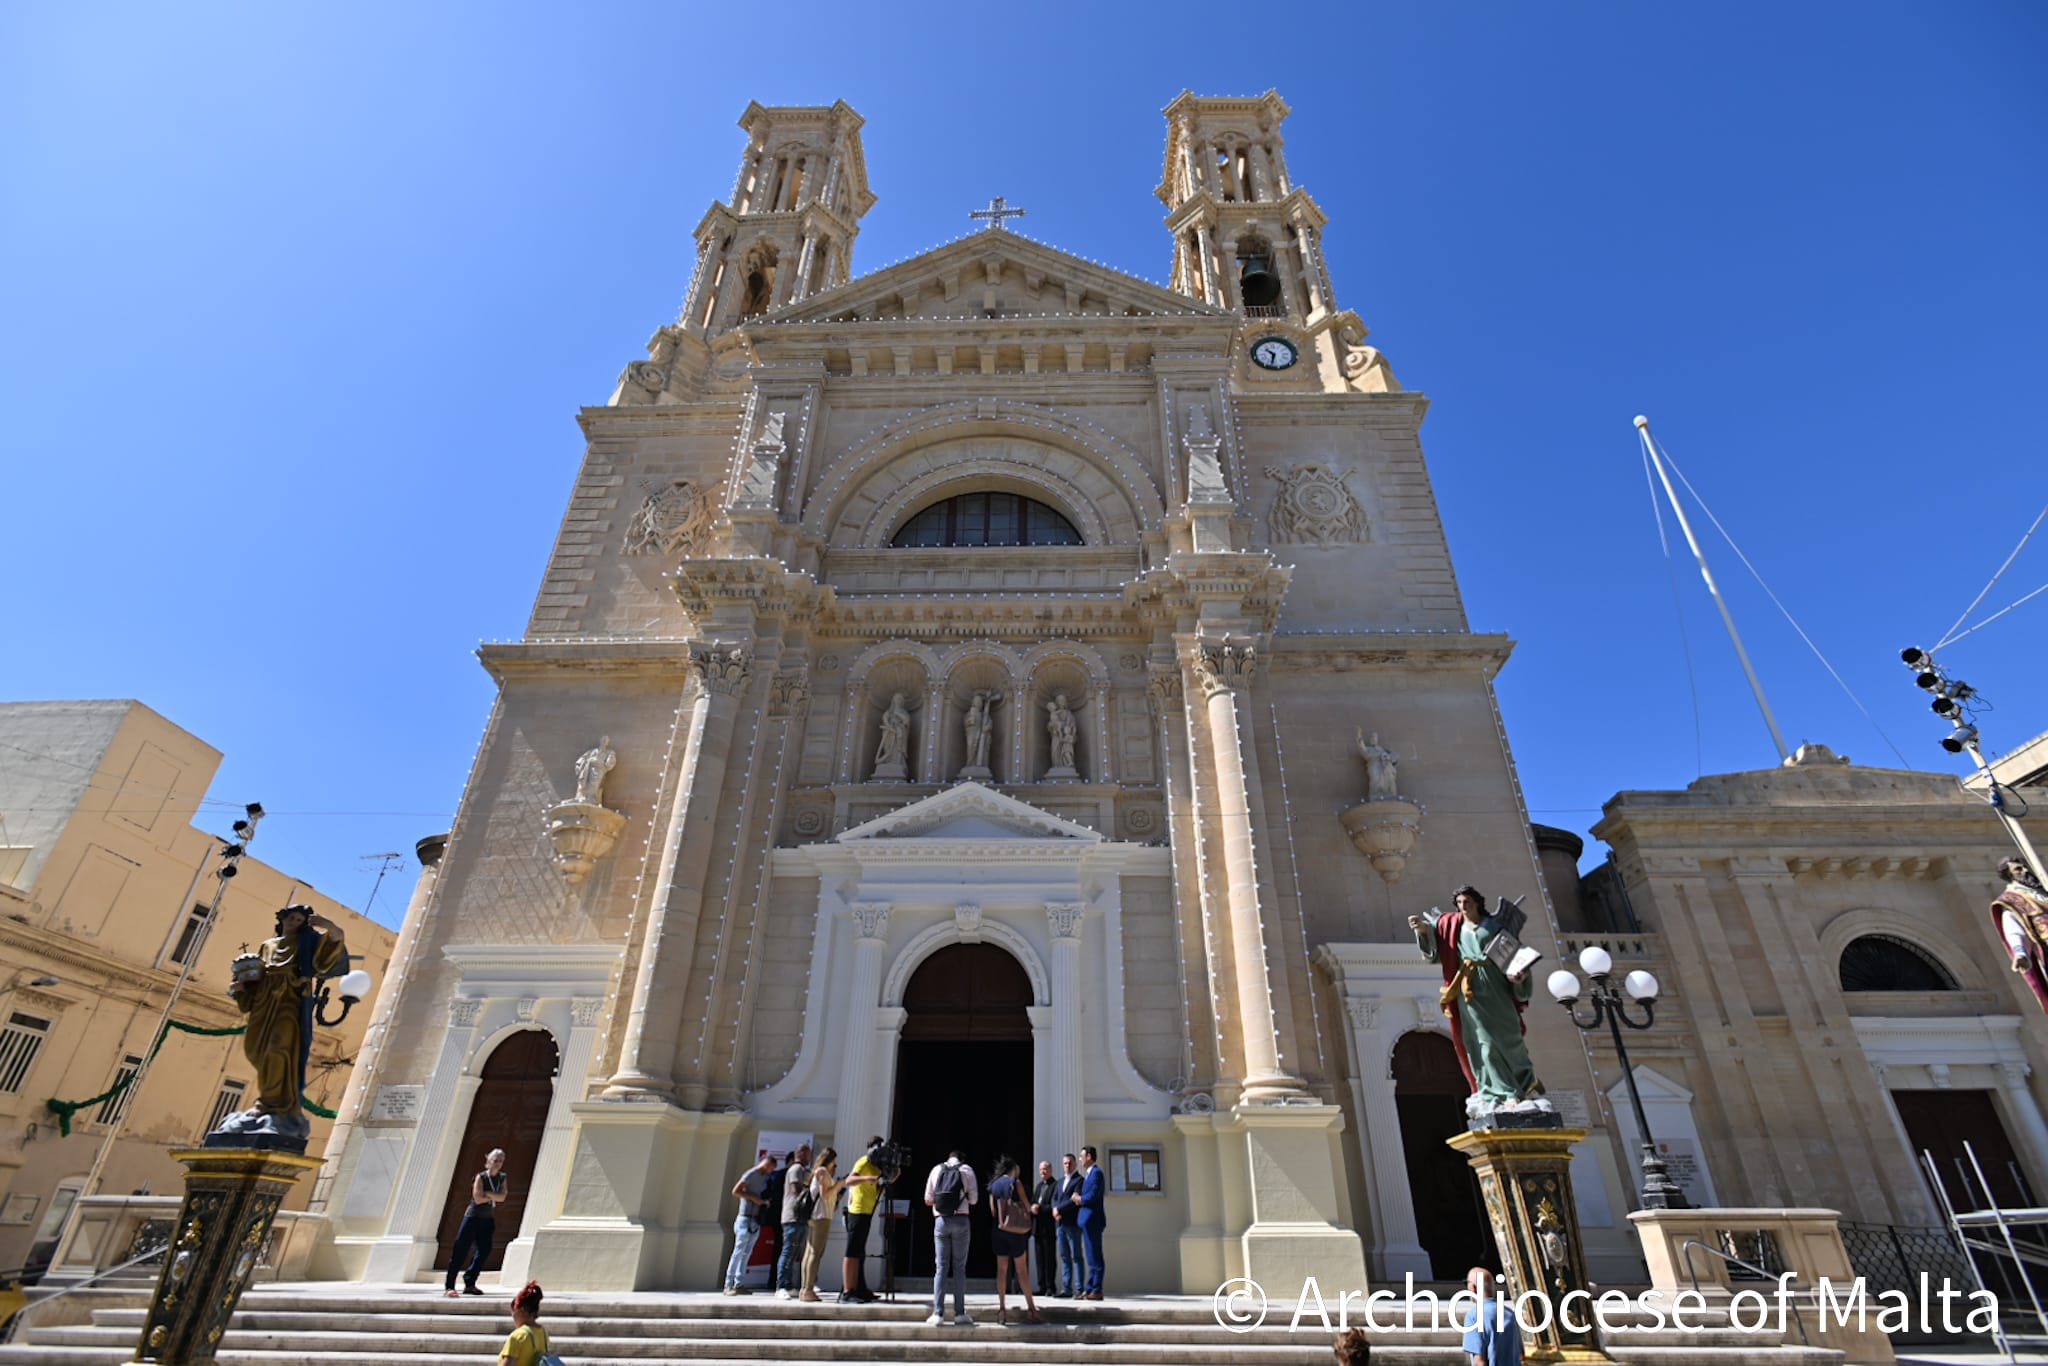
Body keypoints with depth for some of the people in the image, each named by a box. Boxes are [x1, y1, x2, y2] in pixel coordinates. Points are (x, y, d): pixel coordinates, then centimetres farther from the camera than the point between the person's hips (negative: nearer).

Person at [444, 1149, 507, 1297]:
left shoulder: (502, 1178, 4)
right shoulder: (480, 1177, -9)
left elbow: (502, 1197, -10)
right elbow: (478, 1199, -19)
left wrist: (487, 1193, -19)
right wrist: (494, 1196, -11)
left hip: (488, 1220, 5)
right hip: (473, 1217, -5)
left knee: (484, 1251, 3)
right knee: (460, 1251, -7)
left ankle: (469, 1283, 14)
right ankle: (450, 1286, -2)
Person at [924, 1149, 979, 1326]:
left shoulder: (937, 1169, 10)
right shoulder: (967, 1170, 5)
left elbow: (928, 1200, 10)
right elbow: (973, 1199, 5)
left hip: (940, 1220, 1)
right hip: (961, 1220, -1)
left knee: (941, 1267, 6)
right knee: (959, 1267, 6)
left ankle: (938, 1313, 1)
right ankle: (959, 1314, 4)